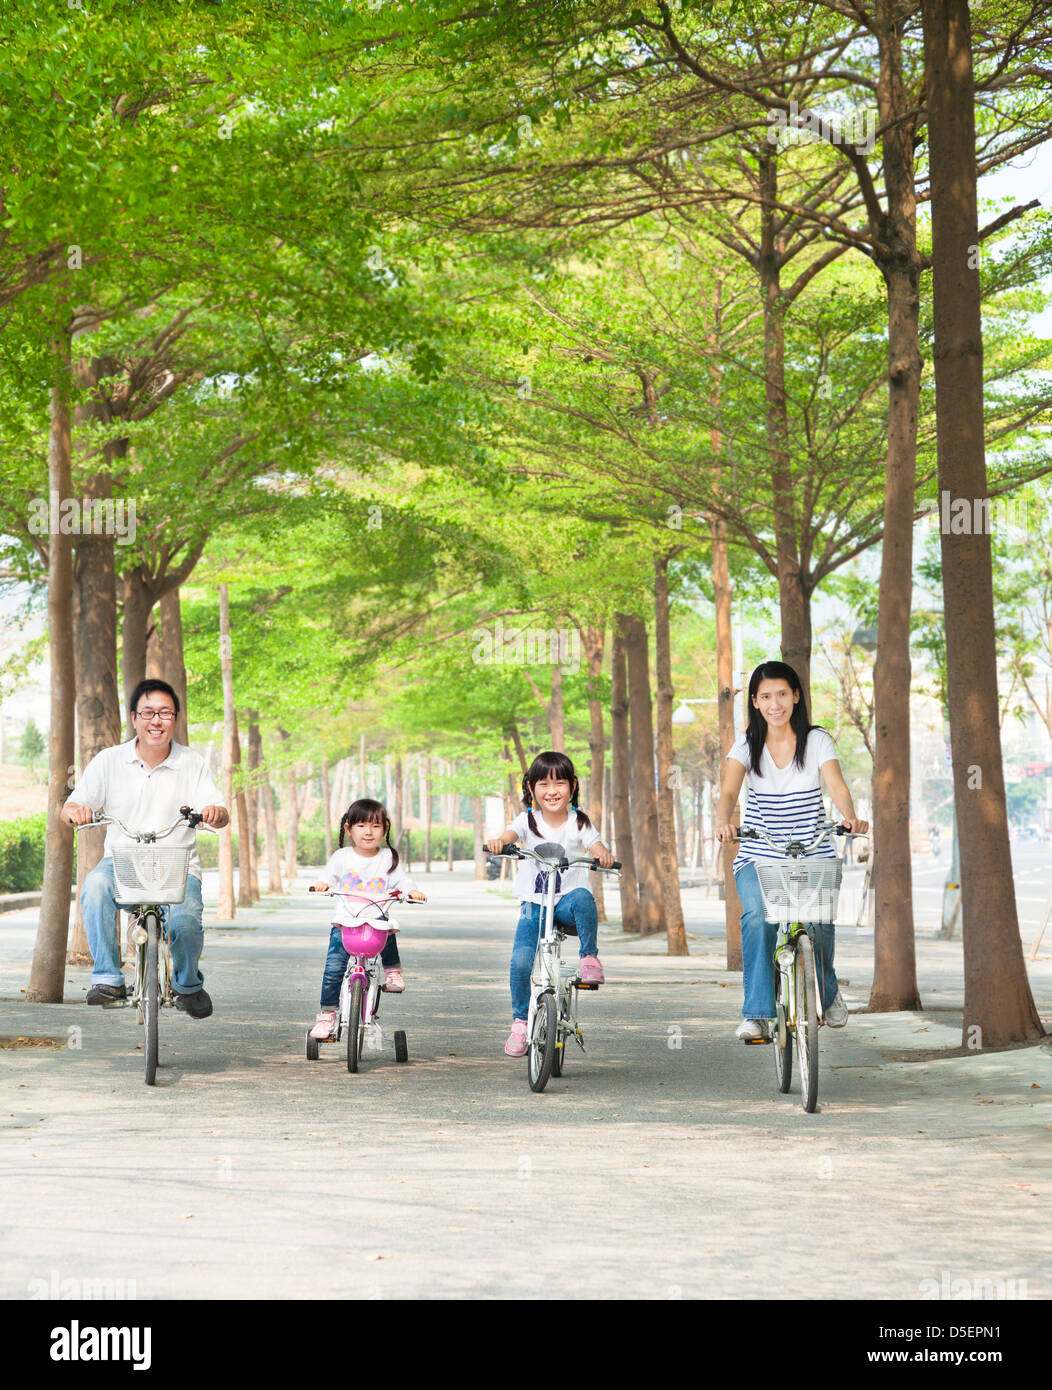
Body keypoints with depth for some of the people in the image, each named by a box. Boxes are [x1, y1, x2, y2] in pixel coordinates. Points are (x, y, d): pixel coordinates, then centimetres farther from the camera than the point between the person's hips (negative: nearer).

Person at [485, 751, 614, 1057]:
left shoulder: (578, 822, 3)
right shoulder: (528, 820, 2)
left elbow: (595, 846, -10)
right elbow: (511, 834, -17)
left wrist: (603, 854, -35)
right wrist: (498, 842, -41)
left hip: (566, 902, -1)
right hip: (534, 905, 1)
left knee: (583, 897, -37)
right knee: (520, 961, -17)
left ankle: (590, 956, -18)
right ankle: (520, 1020, 4)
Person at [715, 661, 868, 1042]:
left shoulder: (817, 741, 2)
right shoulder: (747, 745, 3)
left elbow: (837, 785, -14)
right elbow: (729, 791, -13)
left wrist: (849, 816, -36)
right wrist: (722, 822, -35)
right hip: (758, 856, 0)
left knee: (818, 921, -16)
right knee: (757, 917, -26)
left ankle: (828, 993, 17)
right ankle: (756, 1014, -21)